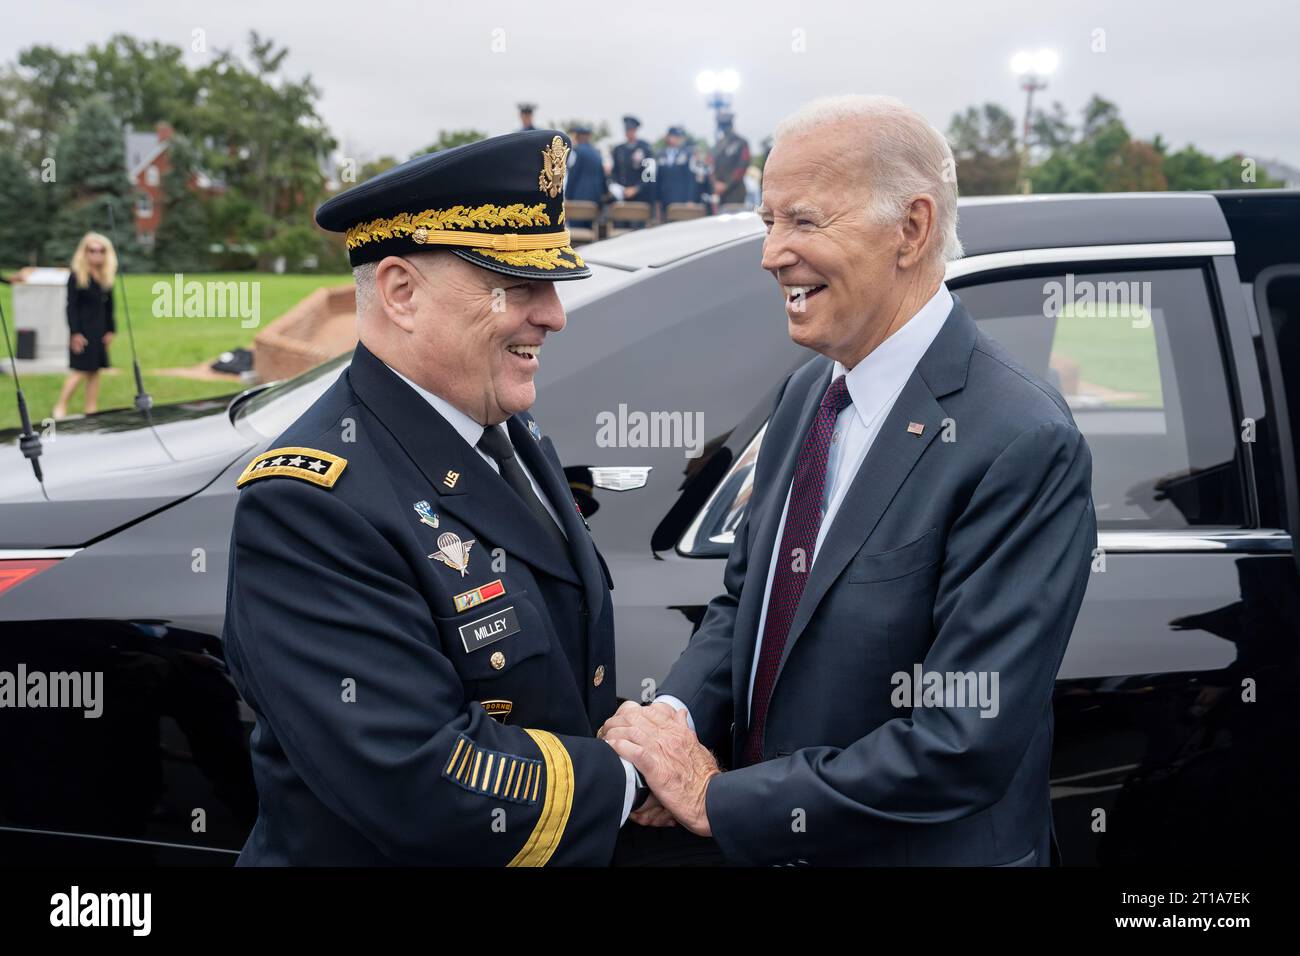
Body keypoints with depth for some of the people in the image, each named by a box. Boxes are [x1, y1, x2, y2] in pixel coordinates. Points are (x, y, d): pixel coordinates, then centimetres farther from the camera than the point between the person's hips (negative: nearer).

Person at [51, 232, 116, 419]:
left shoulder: (107, 277, 10)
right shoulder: (76, 277, -9)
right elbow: (71, 307, -11)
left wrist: (110, 330, 10)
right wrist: (75, 333, -16)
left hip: (99, 331, 6)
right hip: (83, 331, -6)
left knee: (95, 371, 8)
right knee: (80, 371, -7)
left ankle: (92, 409, 13)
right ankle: (60, 407, 2)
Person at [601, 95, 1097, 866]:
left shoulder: (1023, 444, -24)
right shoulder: (809, 391, 1)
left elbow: (964, 742, -26)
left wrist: (718, 800, -20)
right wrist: (674, 715, -10)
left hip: (924, 850, -6)